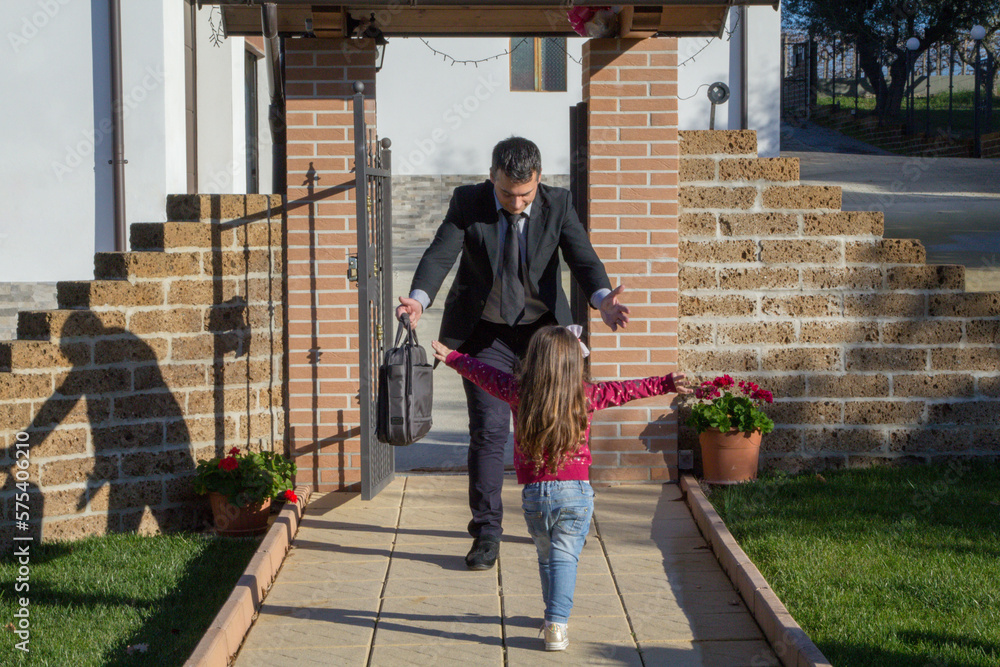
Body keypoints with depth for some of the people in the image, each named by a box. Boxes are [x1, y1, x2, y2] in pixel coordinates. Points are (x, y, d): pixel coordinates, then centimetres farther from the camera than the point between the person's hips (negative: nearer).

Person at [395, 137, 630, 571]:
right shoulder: (468, 202, -12)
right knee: (488, 430, -6)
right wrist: (419, 299, -42)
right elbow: (440, 255, -22)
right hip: (485, 333, -1)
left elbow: (582, 257, -18)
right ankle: (487, 531, 4)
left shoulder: (558, 204, -9)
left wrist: (602, 299, -39)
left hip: (543, 330, 2)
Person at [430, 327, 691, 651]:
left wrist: (451, 356, 29)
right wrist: (666, 384, 15)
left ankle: (555, 617, 32)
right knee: (565, 558, -1)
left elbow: (485, 375, 13)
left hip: (533, 493, 2)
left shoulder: (518, 392, -1)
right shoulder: (586, 395, -4)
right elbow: (625, 390, 4)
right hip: (575, 491, -2)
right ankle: (557, 624, -13)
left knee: (546, 557, 19)